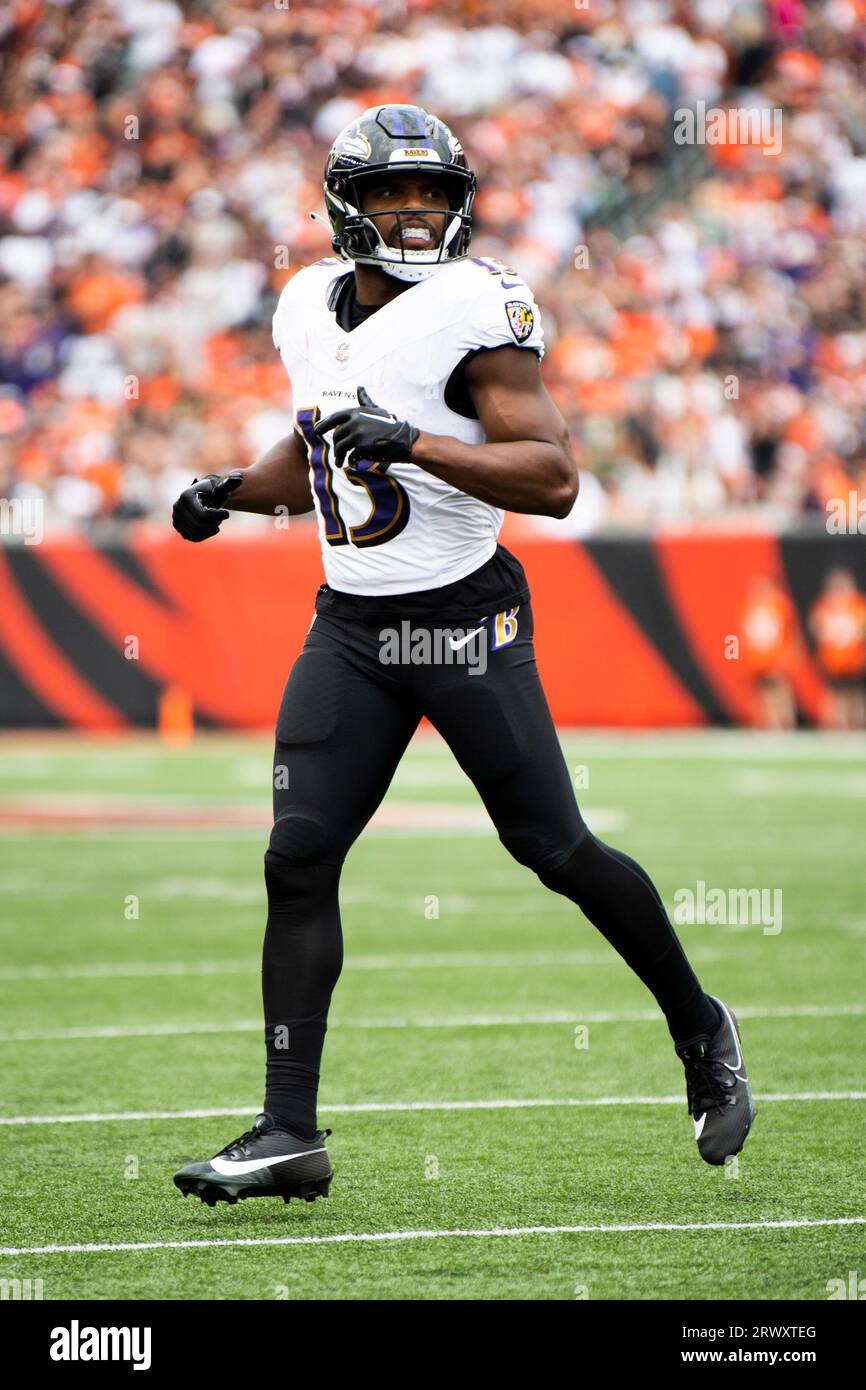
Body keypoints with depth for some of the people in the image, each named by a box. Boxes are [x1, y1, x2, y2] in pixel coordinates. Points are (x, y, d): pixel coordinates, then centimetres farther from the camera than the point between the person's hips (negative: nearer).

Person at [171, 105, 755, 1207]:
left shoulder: (478, 309, -13)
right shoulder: (312, 307, 9)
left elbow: (552, 478, -20)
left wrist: (410, 442, -29)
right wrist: (233, 490, 10)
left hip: (463, 619, -6)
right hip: (350, 624, 6)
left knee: (554, 849, 0)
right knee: (298, 860, -5)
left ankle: (699, 1031, 24)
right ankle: (290, 1133, -3)